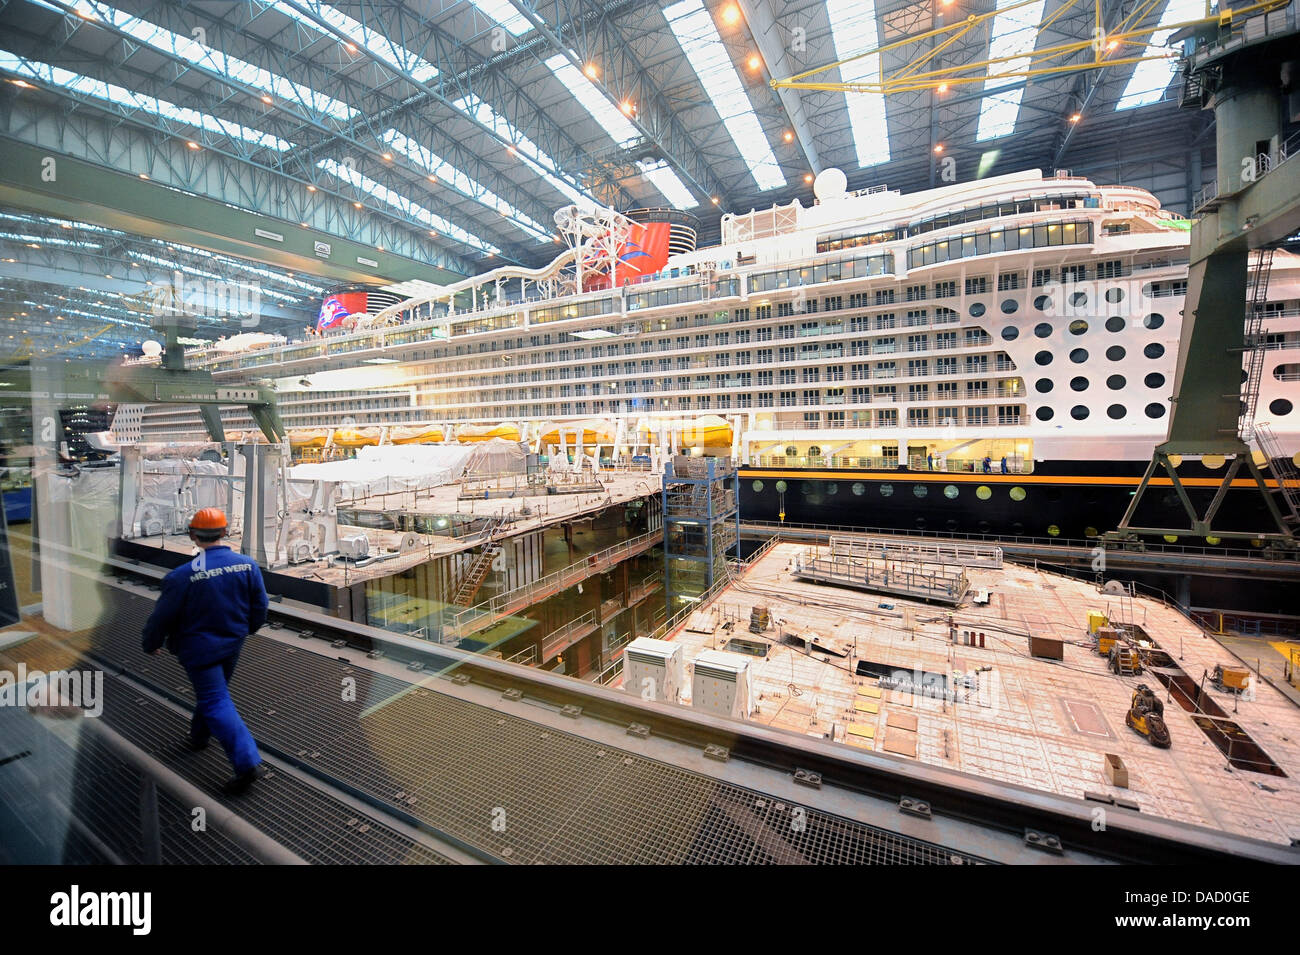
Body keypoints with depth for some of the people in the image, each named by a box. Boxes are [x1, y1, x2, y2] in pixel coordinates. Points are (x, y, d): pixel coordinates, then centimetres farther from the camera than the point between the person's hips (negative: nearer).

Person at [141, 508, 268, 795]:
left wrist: (150, 643, 10)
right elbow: (260, 606, 0)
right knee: (214, 692, 27)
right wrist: (248, 628, 21)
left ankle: (247, 763, -7)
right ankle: (199, 736, 49)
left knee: (216, 703, -2)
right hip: (233, 643, 5)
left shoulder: (182, 577, -23)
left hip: (199, 650, -4)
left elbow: (162, 617, -10)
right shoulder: (247, 565, -11)